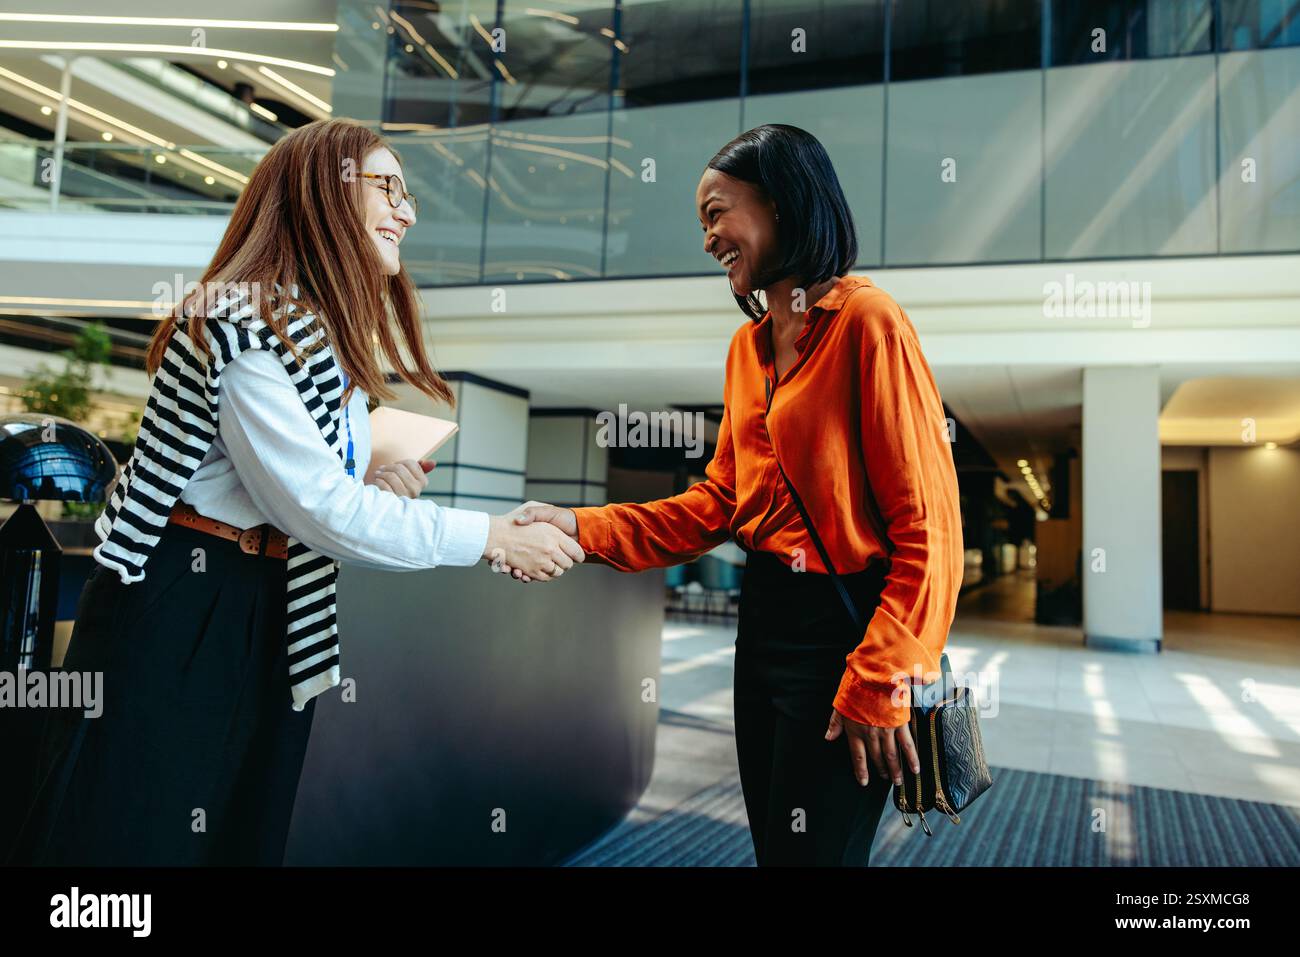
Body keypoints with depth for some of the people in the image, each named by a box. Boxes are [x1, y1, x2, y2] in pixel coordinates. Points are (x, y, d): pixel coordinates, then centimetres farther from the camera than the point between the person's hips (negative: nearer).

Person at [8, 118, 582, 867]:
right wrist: (492, 538, -20)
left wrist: (378, 486, -2)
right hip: (176, 612, -8)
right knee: (133, 834, 4)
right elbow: (316, 507, -24)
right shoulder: (240, 321, -18)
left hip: (274, 621, 9)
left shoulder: (334, 343, 11)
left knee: (243, 832, 17)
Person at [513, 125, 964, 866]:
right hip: (764, 617, 8)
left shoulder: (867, 321, -14)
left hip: (842, 632, -8)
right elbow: (720, 501, 8)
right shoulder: (749, 345, 11)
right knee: (771, 843, 21)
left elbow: (929, 526, -16)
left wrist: (880, 683, -16)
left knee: (814, 848, 7)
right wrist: (585, 529, -1)